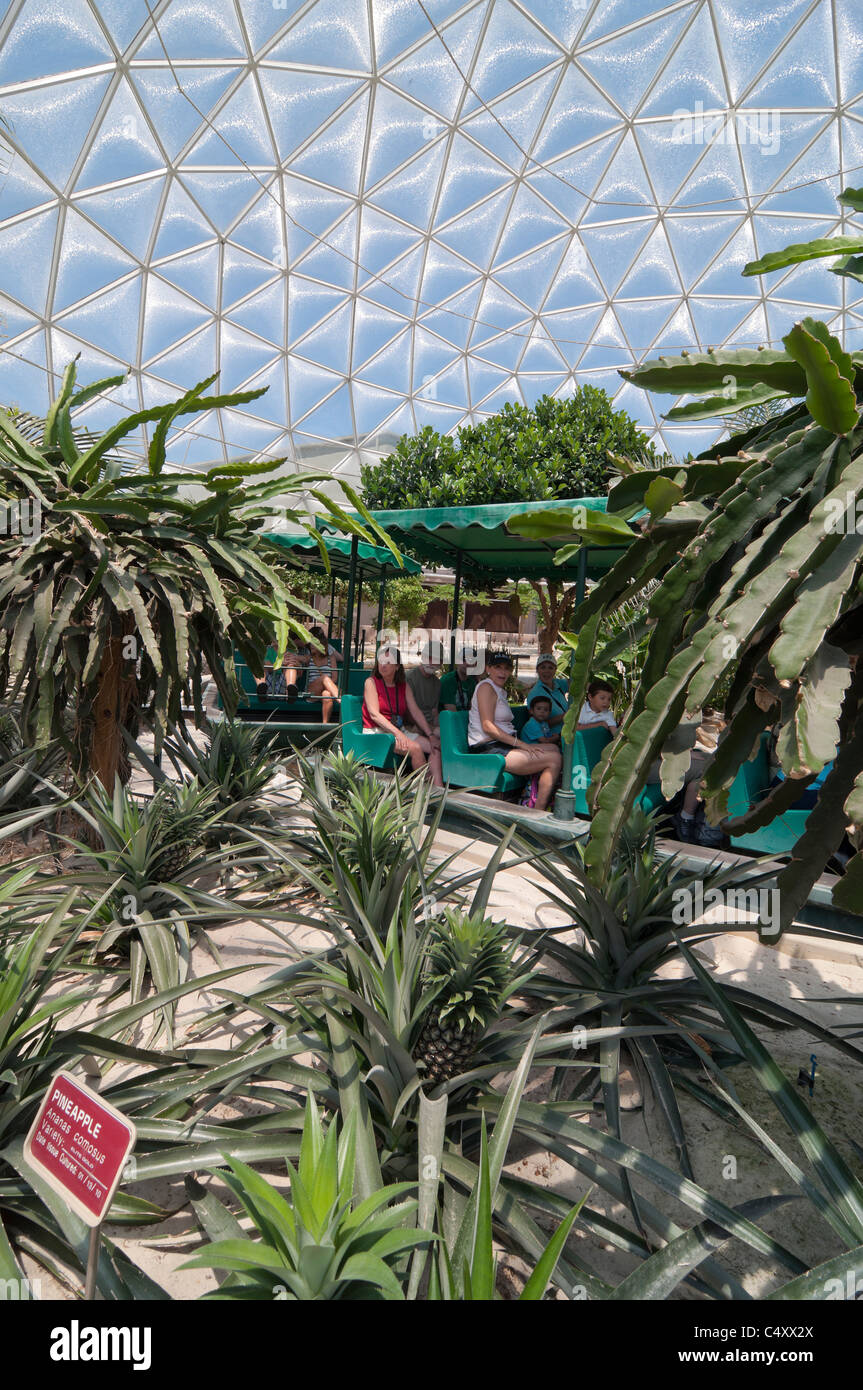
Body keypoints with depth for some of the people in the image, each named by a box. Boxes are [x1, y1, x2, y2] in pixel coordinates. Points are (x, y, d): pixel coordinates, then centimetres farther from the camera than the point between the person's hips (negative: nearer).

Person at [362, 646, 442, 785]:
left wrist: (431, 735, -6)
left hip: (400, 731, 6)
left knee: (435, 746, -13)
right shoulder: (371, 682, -3)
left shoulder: (404, 686, 13)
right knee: (415, 748, -28)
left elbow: (416, 712, 7)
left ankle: (438, 788, -23)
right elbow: (374, 714, -13)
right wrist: (397, 733, -24)